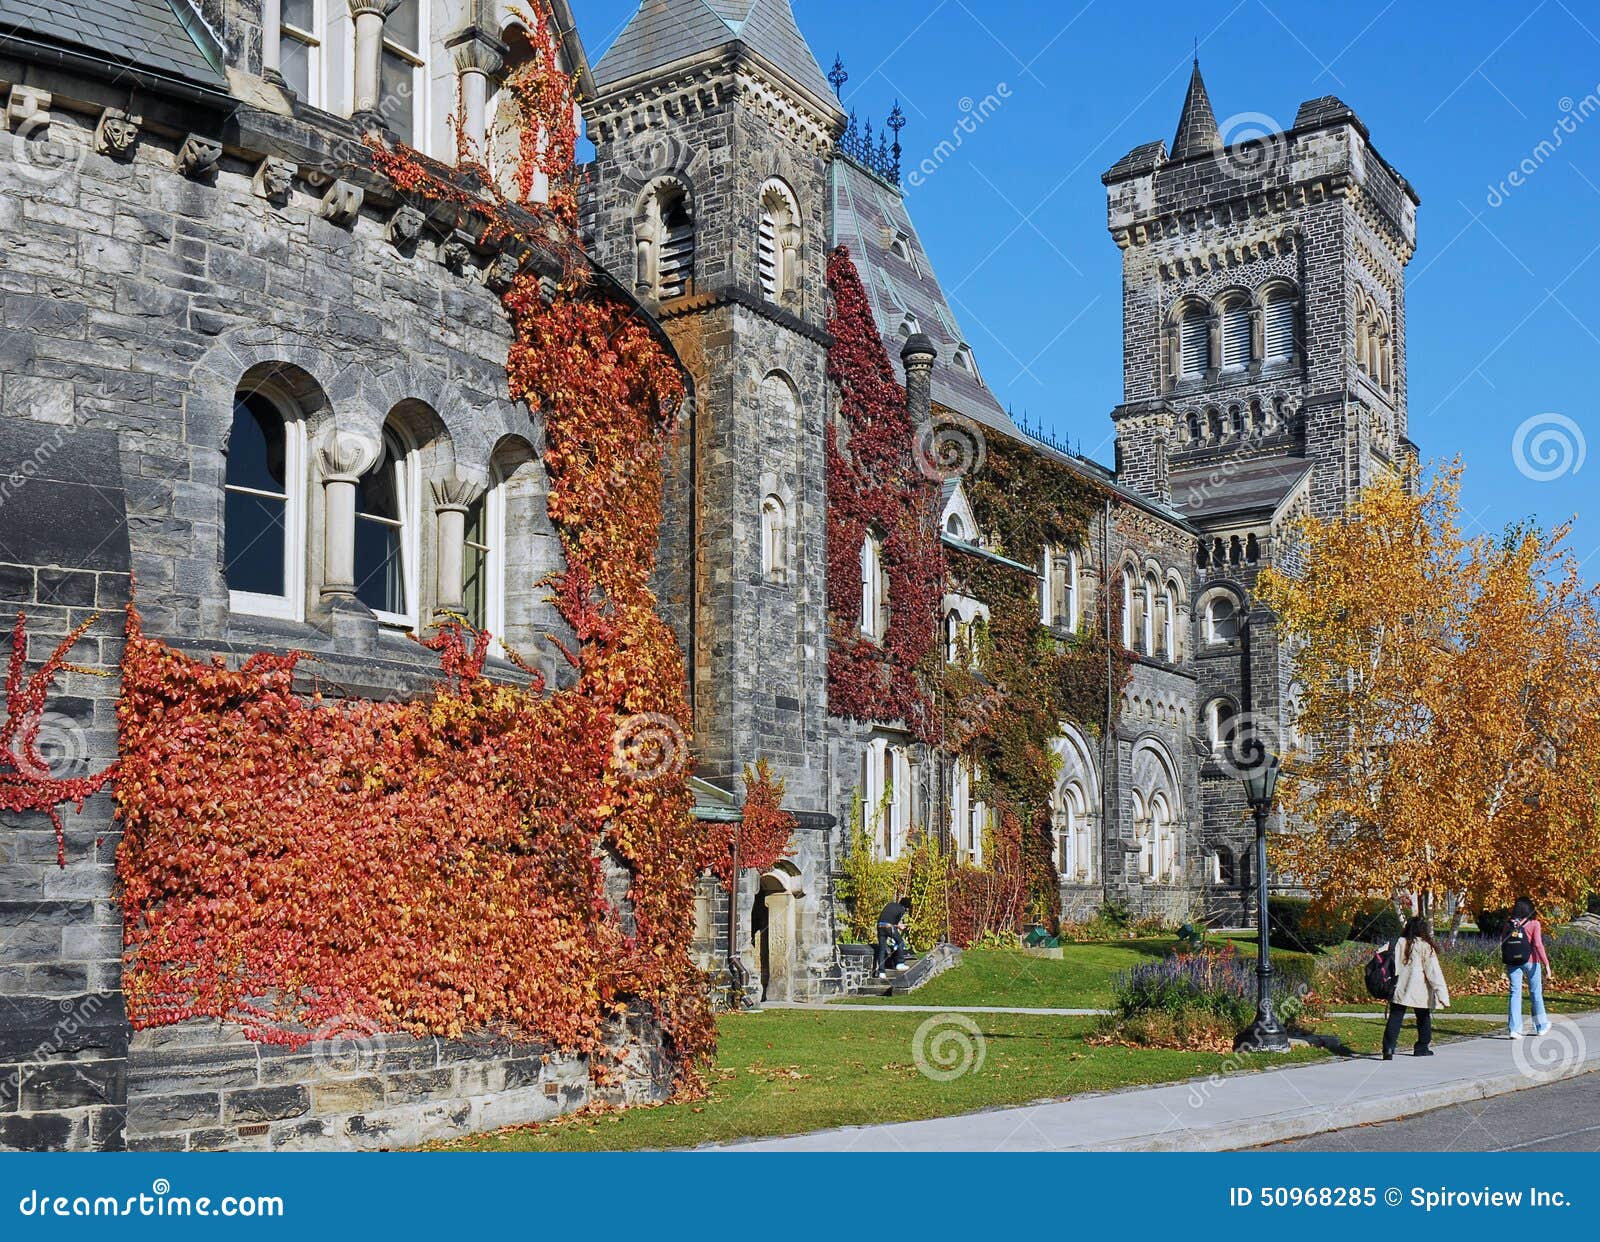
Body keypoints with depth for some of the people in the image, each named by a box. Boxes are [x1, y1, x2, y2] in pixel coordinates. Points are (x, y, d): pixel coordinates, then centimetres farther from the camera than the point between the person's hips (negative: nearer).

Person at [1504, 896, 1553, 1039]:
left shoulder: (1509, 925, 5)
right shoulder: (1533, 924, -5)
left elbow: (1503, 945, 6)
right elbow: (1538, 945, -14)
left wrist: (1506, 964, 16)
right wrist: (1546, 964, -13)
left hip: (1512, 963, 3)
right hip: (1530, 962, -2)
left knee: (1515, 993, 2)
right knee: (1536, 993, 13)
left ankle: (1514, 1028, -9)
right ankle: (1541, 1026, 27)